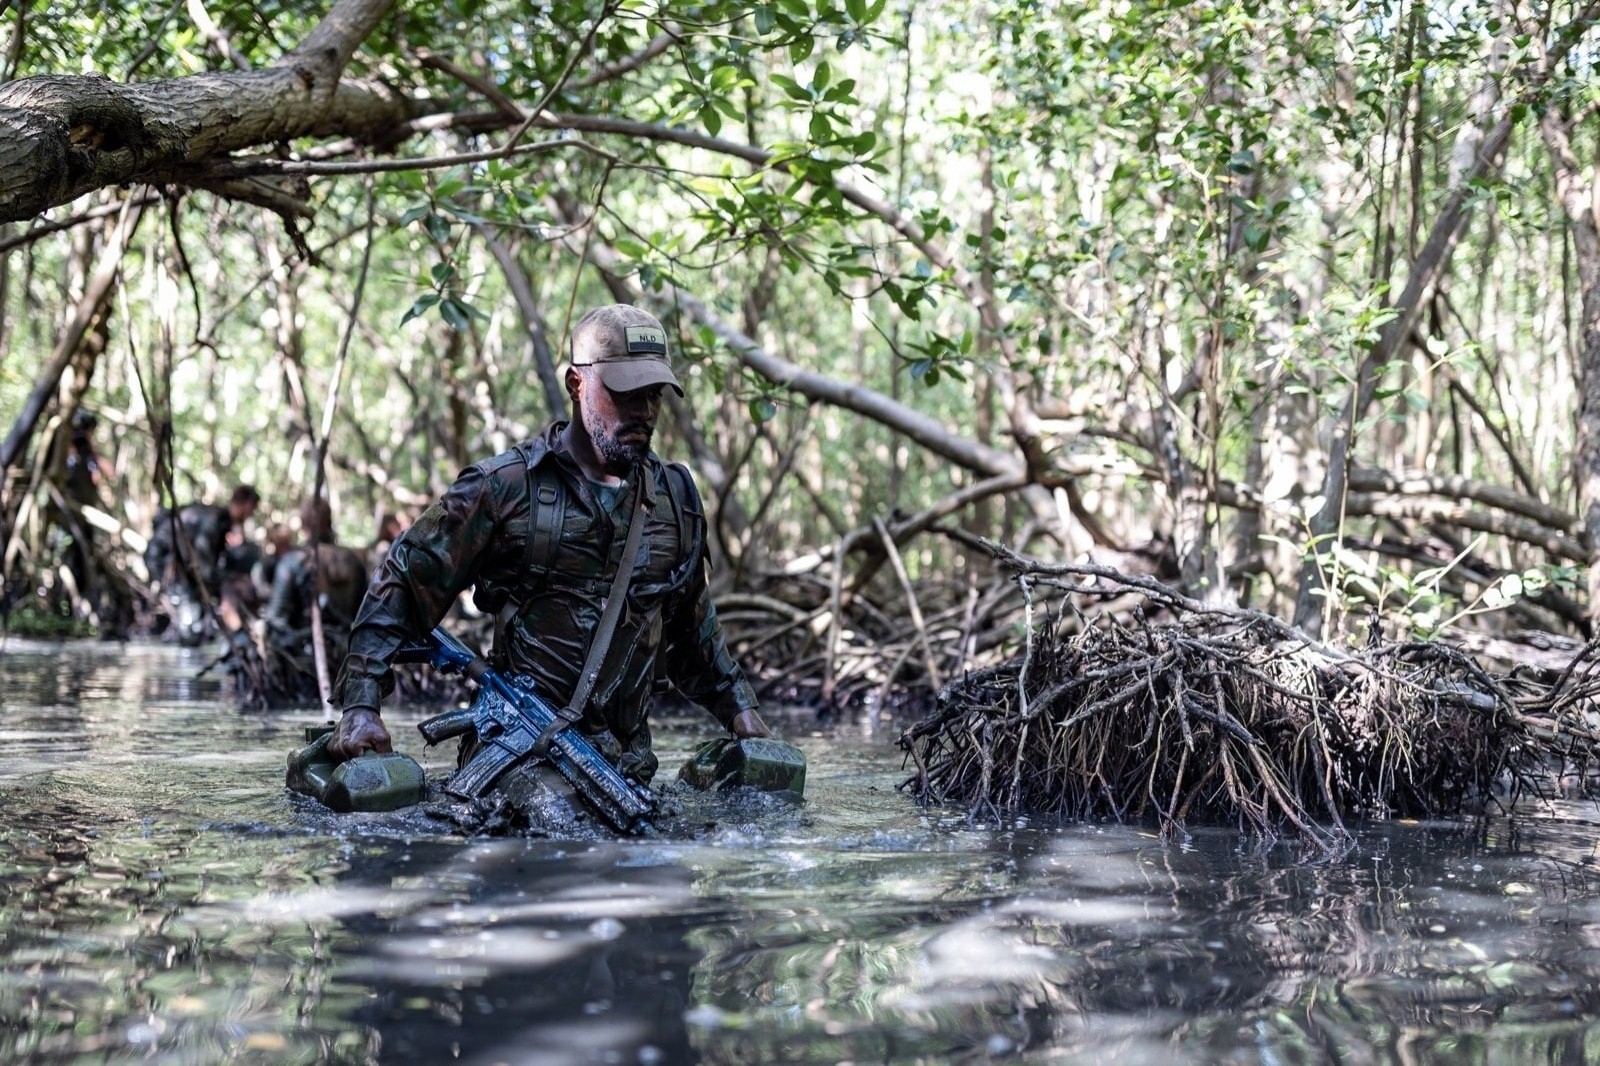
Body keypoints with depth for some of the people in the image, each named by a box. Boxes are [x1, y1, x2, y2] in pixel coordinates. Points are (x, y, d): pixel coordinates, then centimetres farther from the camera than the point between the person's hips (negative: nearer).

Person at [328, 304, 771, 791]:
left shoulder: (675, 496, 12)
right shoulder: (505, 486, -4)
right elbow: (401, 585, -2)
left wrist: (737, 705, 25)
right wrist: (361, 705, -10)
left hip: (627, 765, 5)